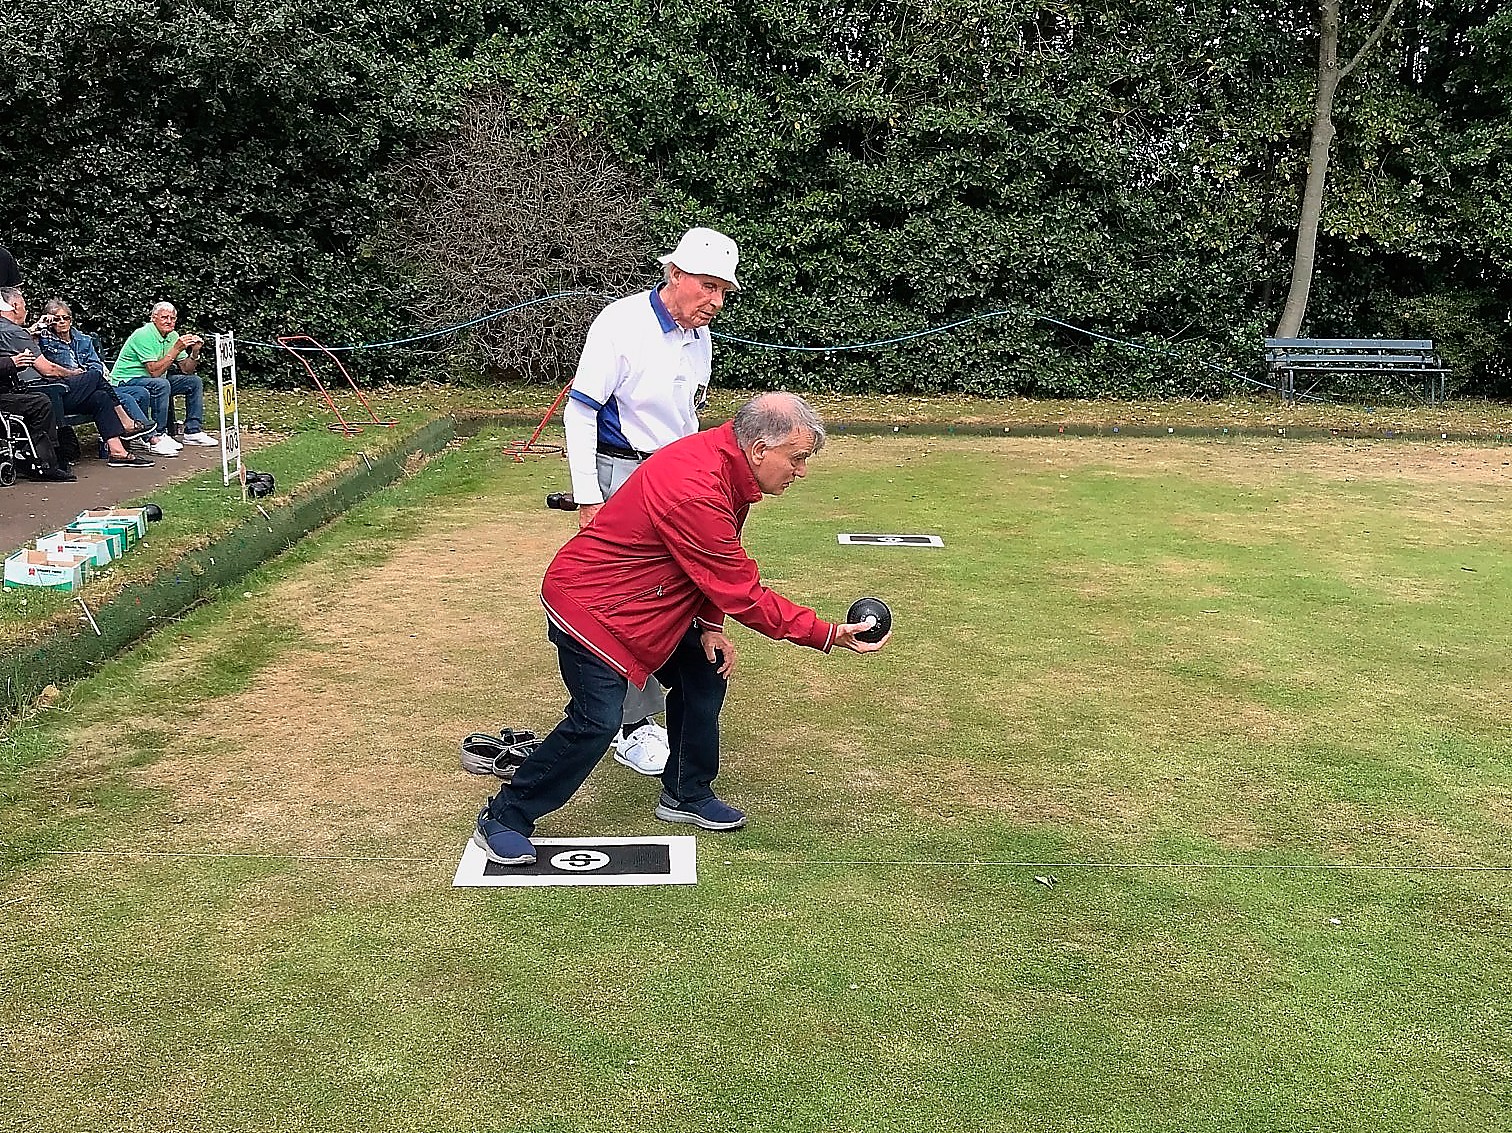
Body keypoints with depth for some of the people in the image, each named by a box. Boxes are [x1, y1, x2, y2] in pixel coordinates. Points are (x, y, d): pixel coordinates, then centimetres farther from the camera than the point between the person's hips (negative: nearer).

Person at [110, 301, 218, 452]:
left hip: (156, 379, 9)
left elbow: (186, 370, 4)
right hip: (126, 381, -9)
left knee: (194, 381, 3)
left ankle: (193, 431, 6)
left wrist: (194, 352, -14)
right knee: (161, 384, -36)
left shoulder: (172, 336, 4)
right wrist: (176, 349, -29)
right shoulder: (144, 335, -20)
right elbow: (154, 371, -28)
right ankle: (158, 437, -31)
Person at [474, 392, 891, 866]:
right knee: (597, 721, -13)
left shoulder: (725, 457, -4)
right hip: (588, 604, -10)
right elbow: (744, 594, -28)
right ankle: (503, 820, 4)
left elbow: (717, 571, 9)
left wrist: (710, 626, -2)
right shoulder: (696, 493, -34)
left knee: (705, 674, 9)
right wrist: (828, 635, -23)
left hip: (644, 601, 10)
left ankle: (686, 795, 27)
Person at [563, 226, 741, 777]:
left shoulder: (701, 339, 8)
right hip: (619, 475, -7)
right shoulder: (621, 322, -14)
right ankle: (633, 726, 5)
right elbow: (579, 412, -14)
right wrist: (588, 498, -17)